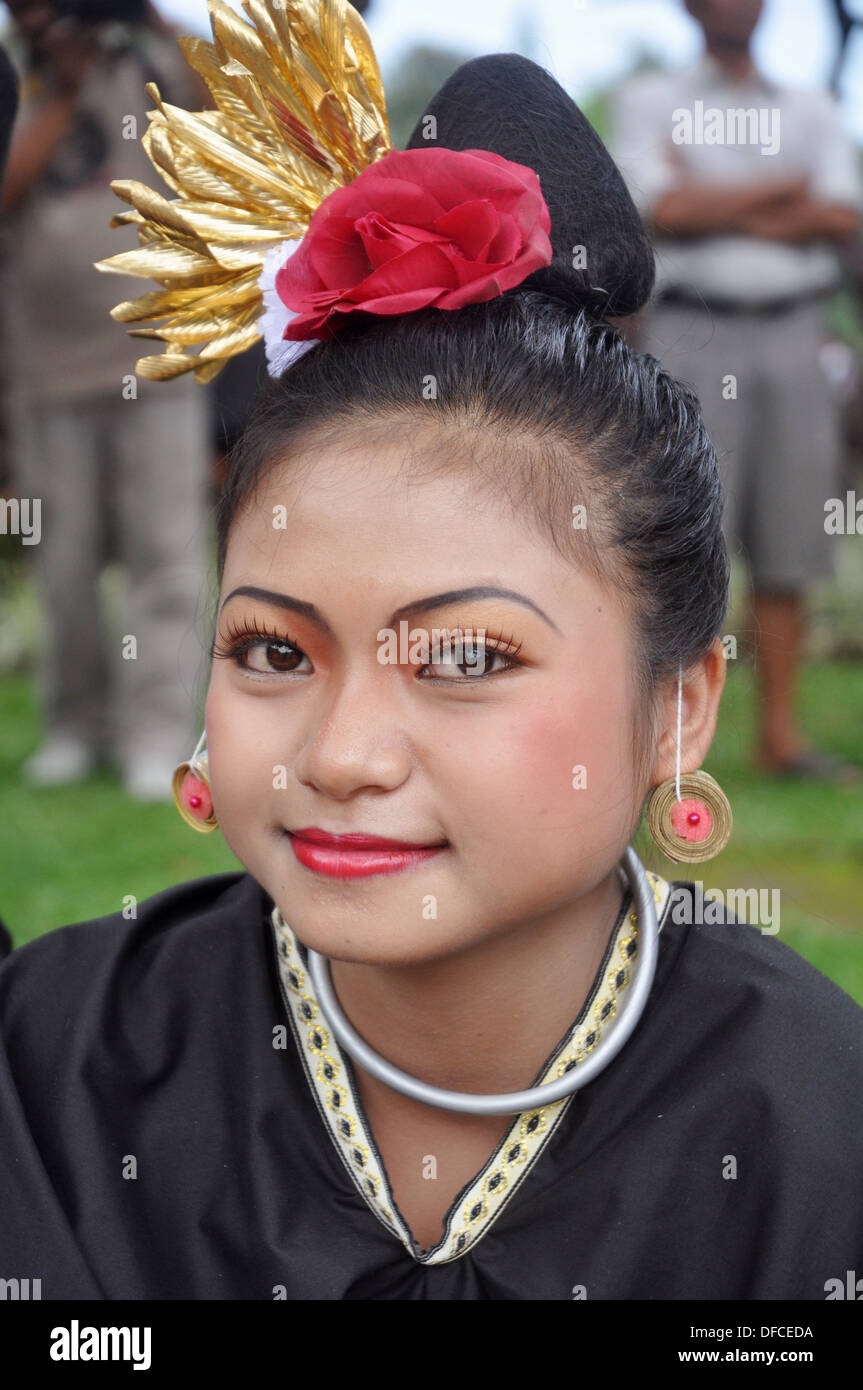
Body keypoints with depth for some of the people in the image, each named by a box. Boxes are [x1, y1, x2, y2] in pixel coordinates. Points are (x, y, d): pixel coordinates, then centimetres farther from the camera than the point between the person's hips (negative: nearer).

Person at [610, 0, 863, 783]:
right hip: (693, 333, -3)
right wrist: (782, 190, -2)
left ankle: (780, 734, 6)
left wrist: (720, 206, -6)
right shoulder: (649, 102, 10)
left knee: (790, 550, 1)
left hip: (791, 339, 3)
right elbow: (663, 209, -8)